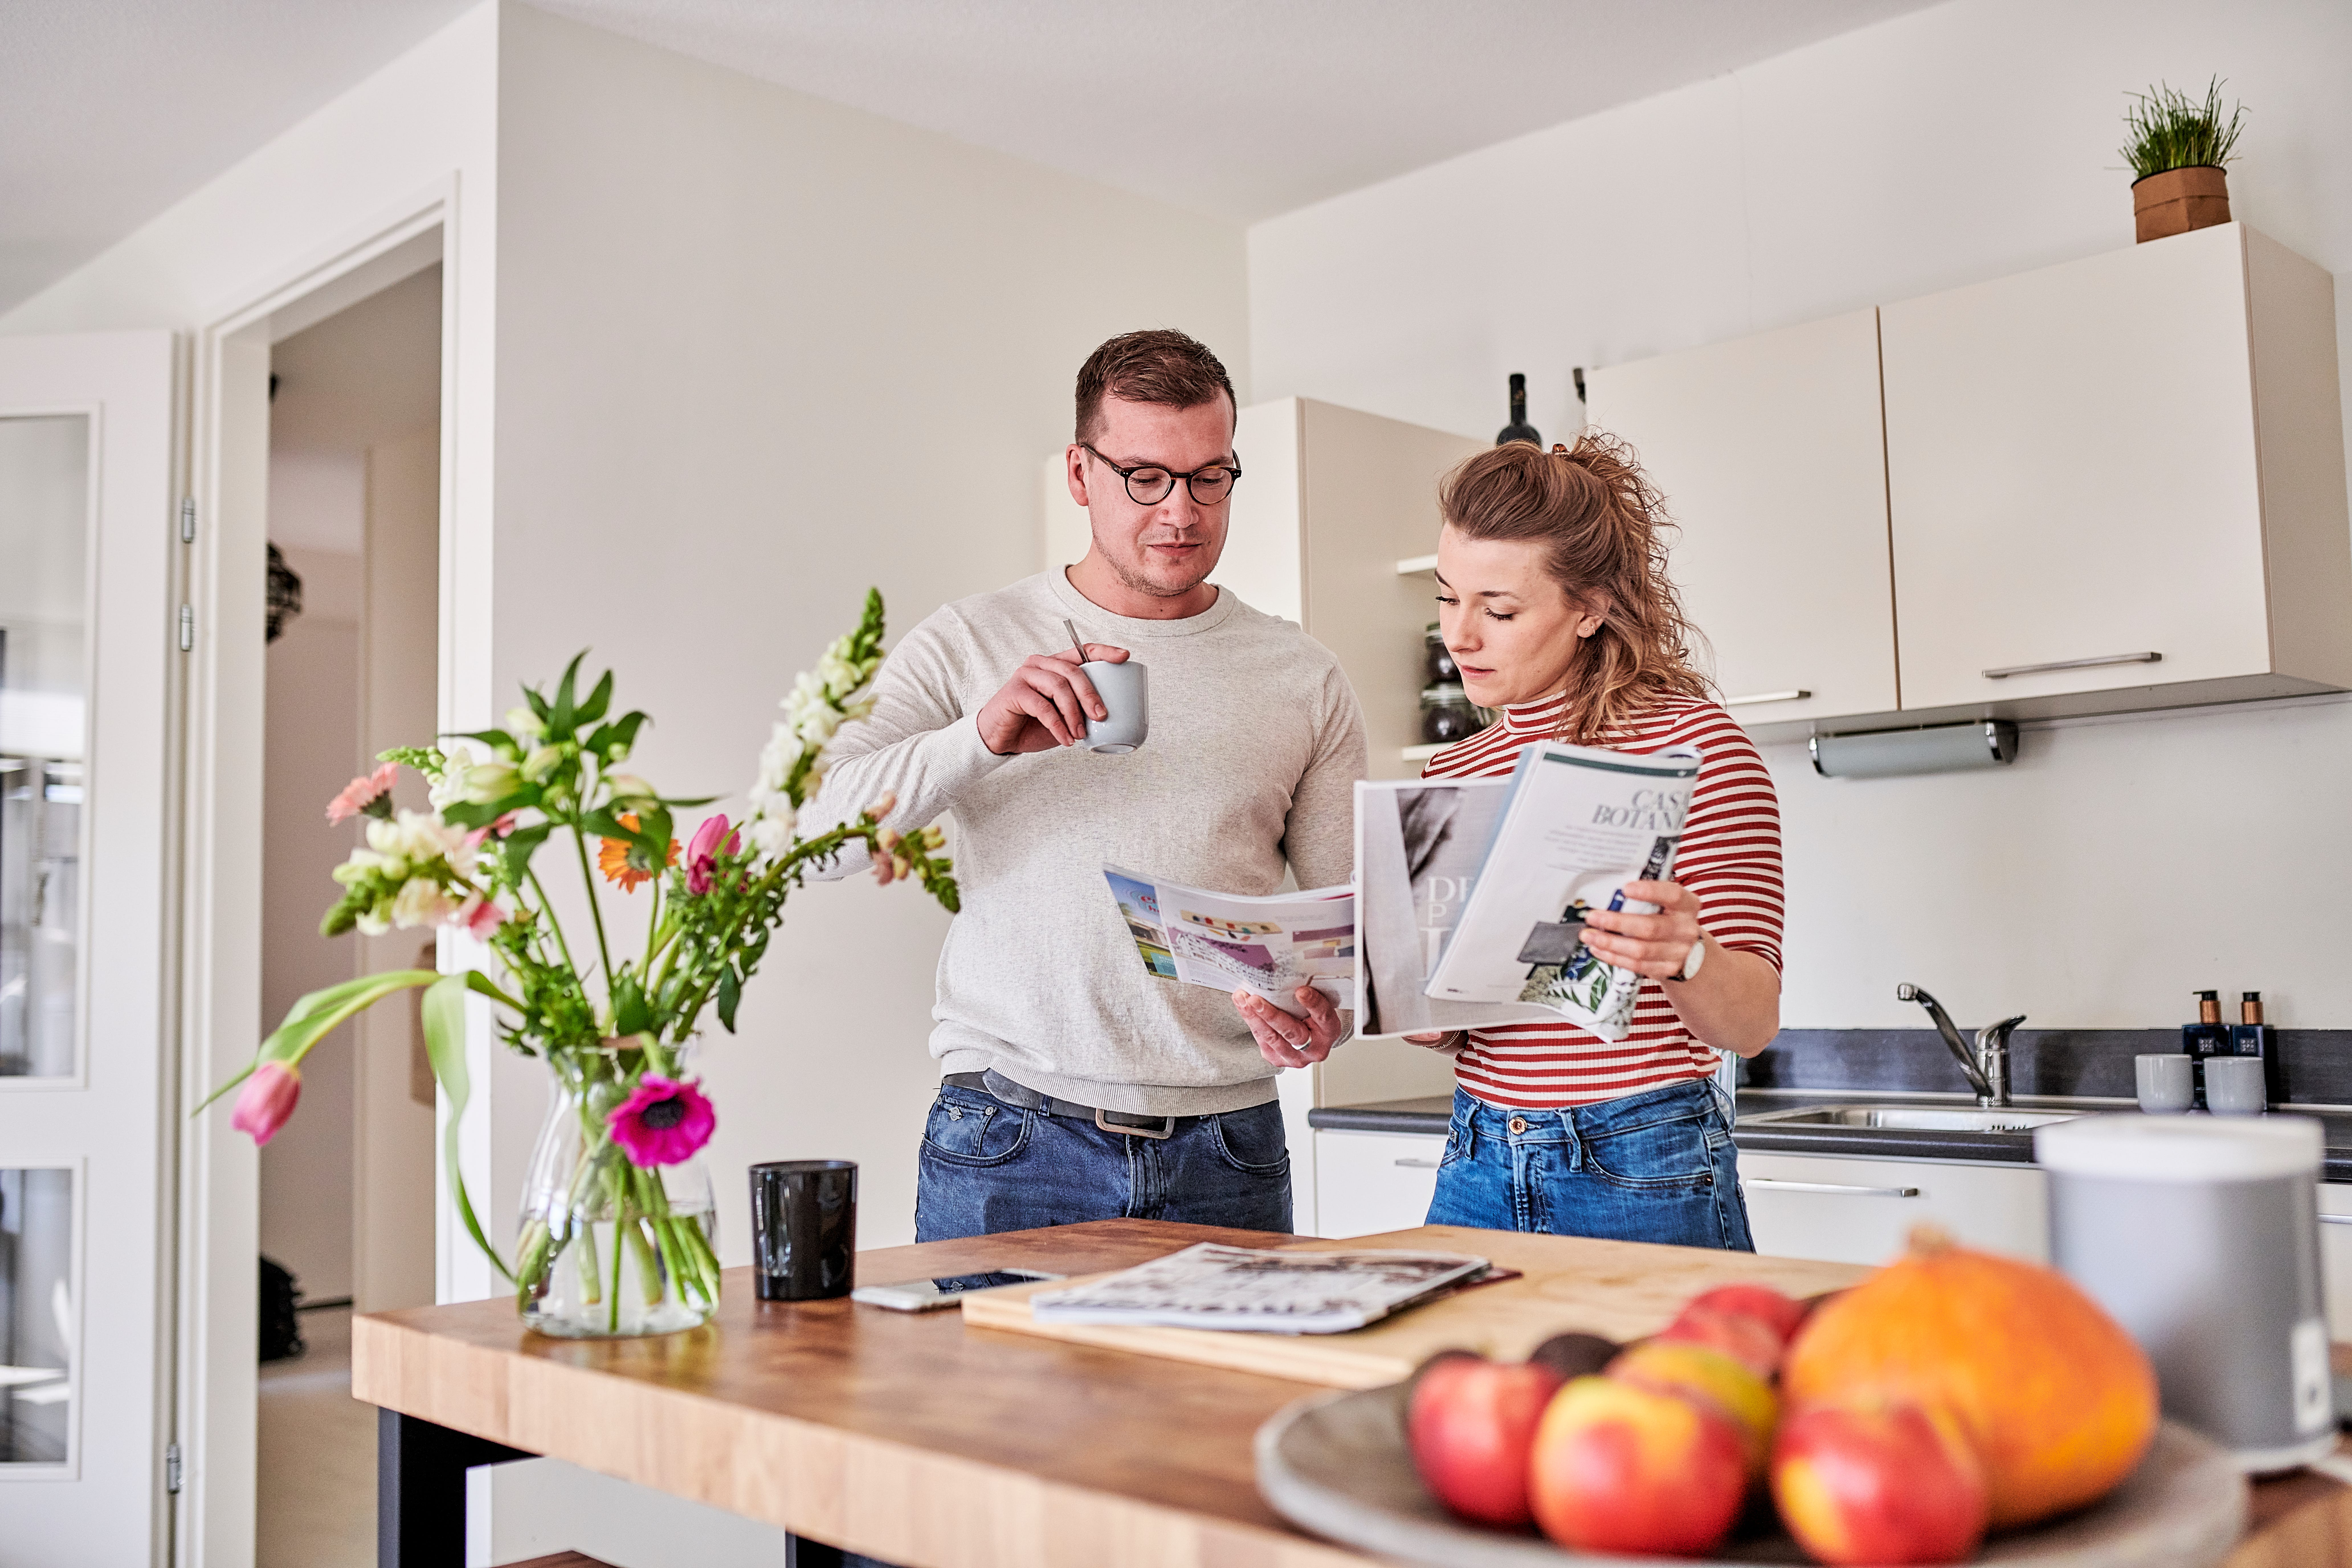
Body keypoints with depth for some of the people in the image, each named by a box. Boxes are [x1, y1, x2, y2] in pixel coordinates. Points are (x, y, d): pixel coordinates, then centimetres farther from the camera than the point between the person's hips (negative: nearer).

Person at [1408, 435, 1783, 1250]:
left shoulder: (1692, 744, -8)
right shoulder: (1452, 774, 9)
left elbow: (1752, 1020, -13)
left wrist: (1687, 959, -34)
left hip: (1645, 1181, -5)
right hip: (1479, 1174, 5)